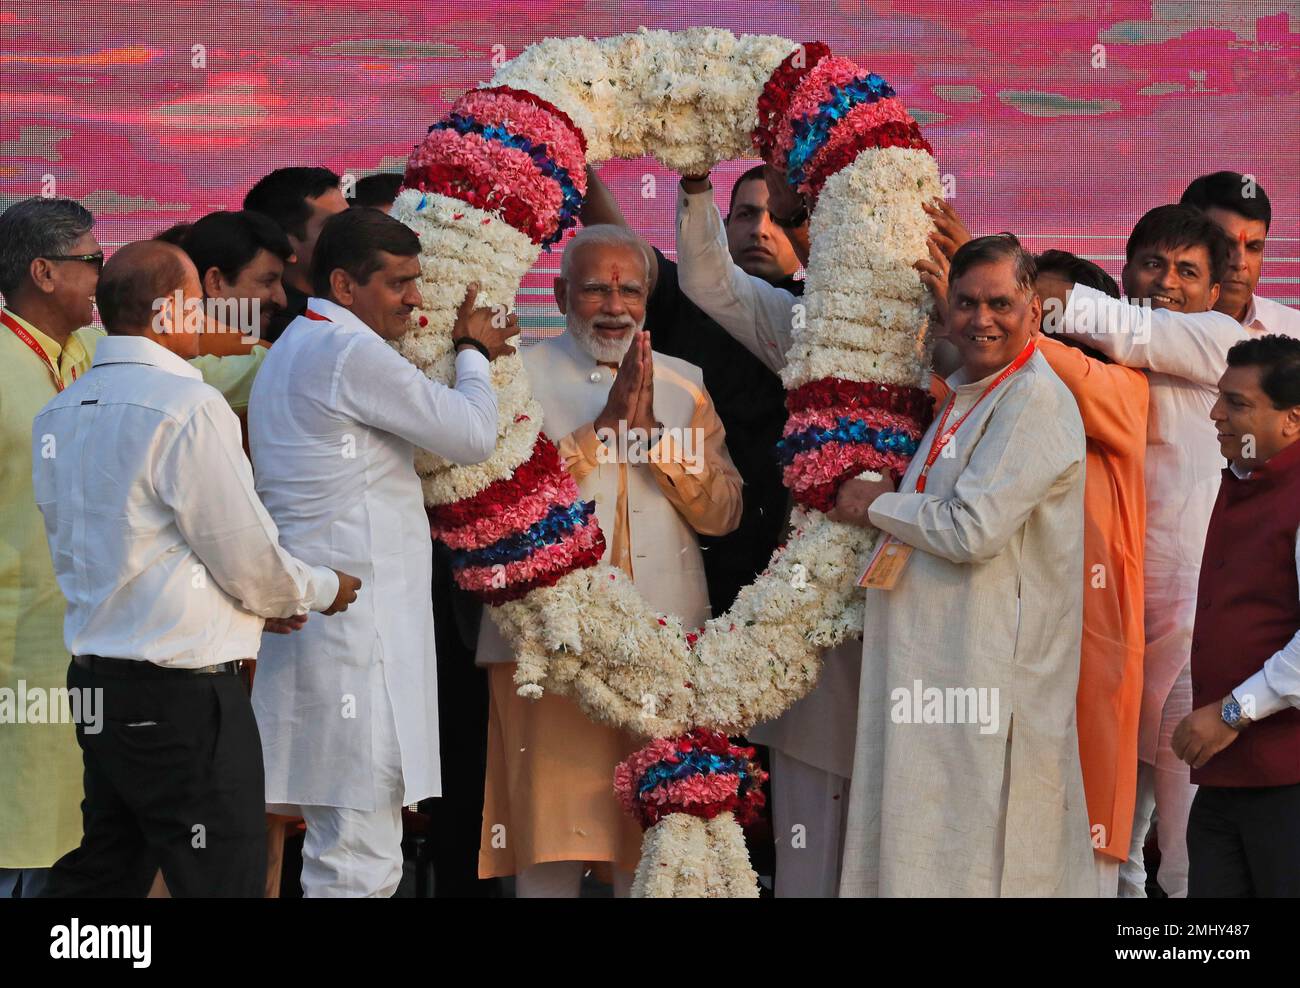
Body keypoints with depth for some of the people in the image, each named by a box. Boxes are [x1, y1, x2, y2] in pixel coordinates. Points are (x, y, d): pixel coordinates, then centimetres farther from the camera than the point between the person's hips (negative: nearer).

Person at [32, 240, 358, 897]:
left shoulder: (59, 414, 10)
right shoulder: (188, 406, -15)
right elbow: (247, 559, -12)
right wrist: (321, 590, 9)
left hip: (95, 680, 8)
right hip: (180, 689, -8)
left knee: (100, 875, 15)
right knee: (223, 881, -3)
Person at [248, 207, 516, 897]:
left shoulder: (292, 352, 21)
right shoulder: (352, 354, -12)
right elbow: (473, 435, -7)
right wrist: (472, 354, 11)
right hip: (358, 625, -11)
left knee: (346, 845, 12)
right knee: (359, 861, -12)